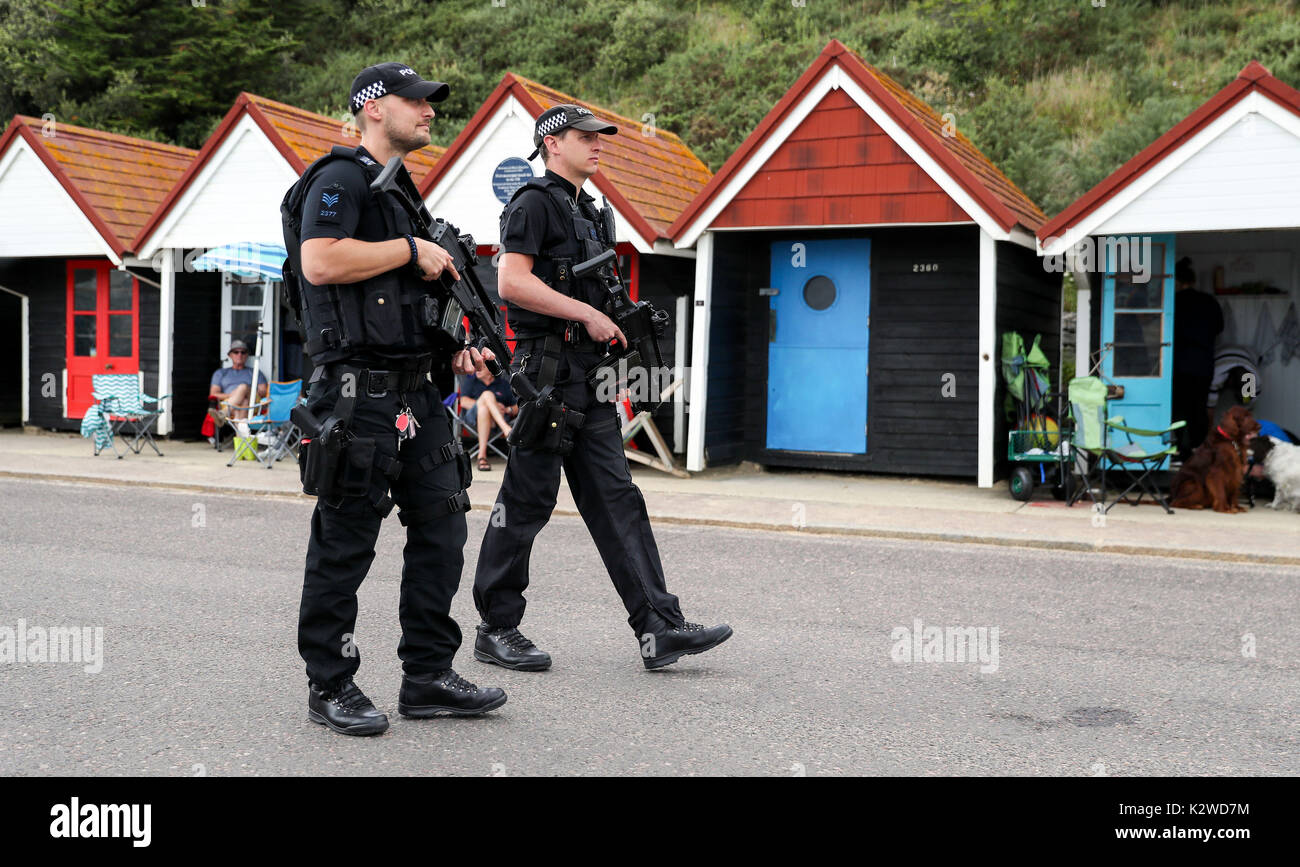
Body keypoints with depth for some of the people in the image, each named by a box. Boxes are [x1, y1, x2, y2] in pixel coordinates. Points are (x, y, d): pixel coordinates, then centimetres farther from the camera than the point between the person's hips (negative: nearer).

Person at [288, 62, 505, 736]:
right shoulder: (342, 180, -6)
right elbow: (321, 262, -23)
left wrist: (452, 347, 13)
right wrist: (412, 249, -14)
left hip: (416, 394, 9)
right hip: (359, 394, -9)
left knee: (442, 527, 8)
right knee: (344, 545, 0)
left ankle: (428, 678, 17)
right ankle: (330, 687, 12)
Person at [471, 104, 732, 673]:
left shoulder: (587, 212, 22)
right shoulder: (535, 203, -6)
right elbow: (512, 282, -19)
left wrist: (624, 325, 10)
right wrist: (589, 314, -18)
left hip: (588, 377, 9)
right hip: (548, 371, -9)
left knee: (617, 501, 4)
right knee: (526, 502, -2)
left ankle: (660, 628, 3)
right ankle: (496, 630, 10)